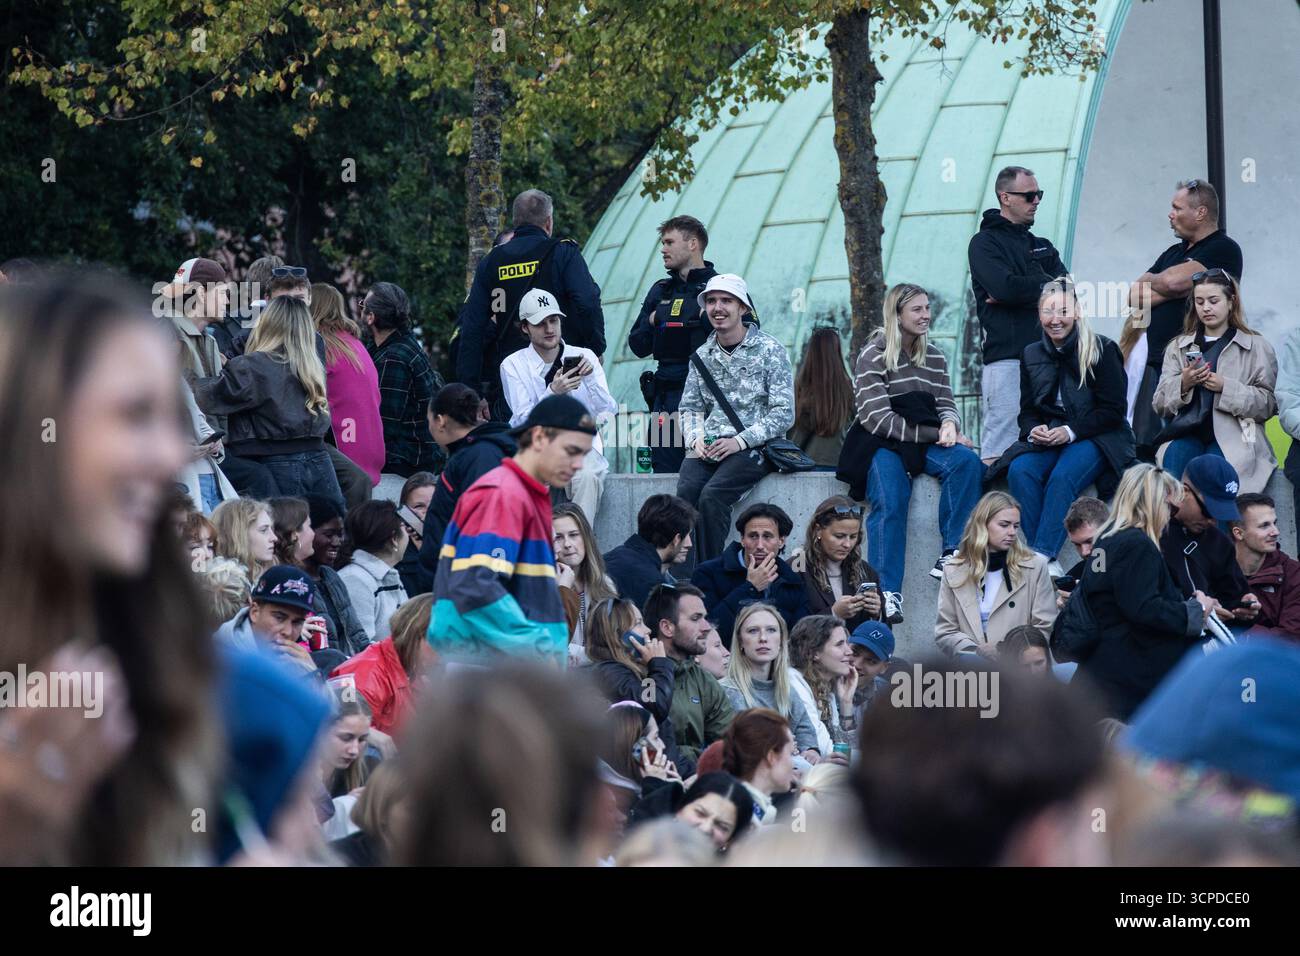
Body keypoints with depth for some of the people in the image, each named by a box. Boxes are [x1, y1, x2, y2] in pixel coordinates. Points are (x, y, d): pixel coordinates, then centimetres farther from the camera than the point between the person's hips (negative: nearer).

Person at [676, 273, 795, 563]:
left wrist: (740, 441, -15)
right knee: (686, 493, -27)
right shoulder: (703, 355, 16)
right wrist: (696, 439, -4)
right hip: (707, 447, 4)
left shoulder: (769, 350, 0)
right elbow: (689, 407, 18)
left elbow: (784, 413, -6)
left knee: (712, 496, -30)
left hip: (753, 448, -4)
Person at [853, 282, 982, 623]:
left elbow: (946, 405, 14)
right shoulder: (874, 357, -1)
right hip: (884, 445, -5)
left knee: (967, 461, -27)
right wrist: (934, 433, -16)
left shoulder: (935, 357, 17)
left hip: (927, 443, 5)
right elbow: (878, 419, -11)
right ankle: (887, 594, -37)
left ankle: (951, 554, -30)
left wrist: (949, 425, -13)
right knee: (890, 502, -32)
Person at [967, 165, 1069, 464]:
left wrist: (1023, 290, -6)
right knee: (998, 452, -12)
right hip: (1007, 357, -6)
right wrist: (1042, 285, 1)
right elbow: (1005, 287, -14)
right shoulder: (985, 243, 4)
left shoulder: (1042, 247, 24)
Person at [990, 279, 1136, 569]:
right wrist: (1033, 431, -11)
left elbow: (1112, 411, -7)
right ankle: (1047, 563, -32)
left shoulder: (1102, 350, -3)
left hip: (1095, 438, -4)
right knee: (1020, 471, -28)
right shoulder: (1032, 355, 12)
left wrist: (1070, 432, -18)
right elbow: (1027, 411, 14)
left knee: (1062, 476, -35)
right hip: (1046, 439, 4)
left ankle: (1043, 556, -40)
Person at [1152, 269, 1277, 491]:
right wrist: (1183, 384, -6)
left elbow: (1267, 404, 3)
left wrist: (1225, 387, -10)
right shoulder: (1177, 347, 22)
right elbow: (1161, 404, 15)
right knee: (1174, 457, -33)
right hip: (1187, 432, 2)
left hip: (1233, 435, -2)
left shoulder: (1256, 346, 11)